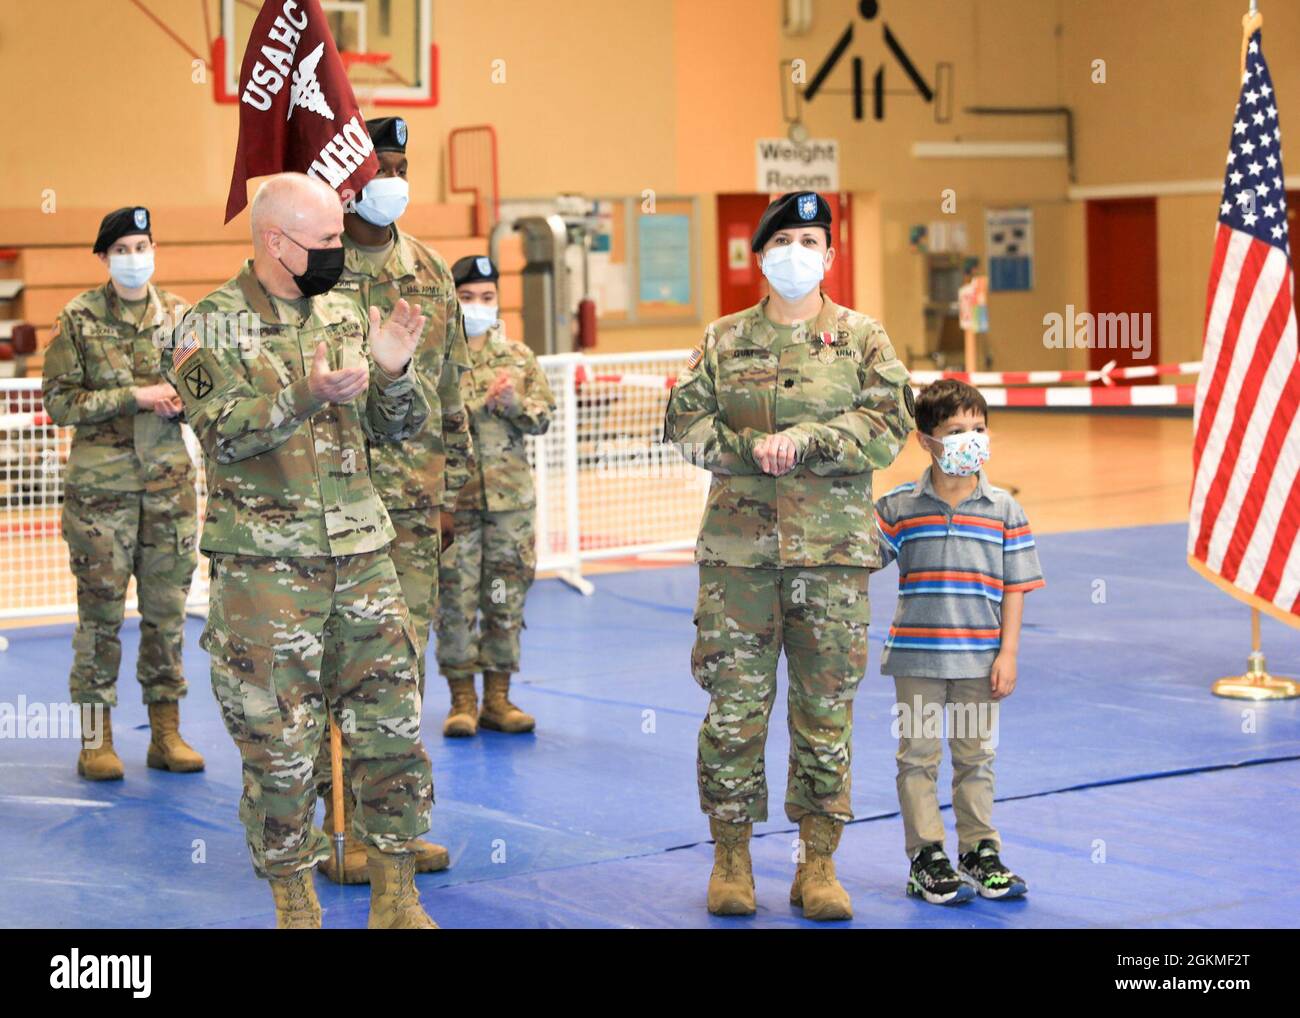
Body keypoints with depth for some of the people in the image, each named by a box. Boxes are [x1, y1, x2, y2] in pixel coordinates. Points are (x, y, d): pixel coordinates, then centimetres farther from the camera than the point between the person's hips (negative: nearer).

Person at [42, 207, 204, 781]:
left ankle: (166, 732, 15)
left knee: (167, 609, 6)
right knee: (101, 610, 0)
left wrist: (182, 403, -8)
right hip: (100, 485, -3)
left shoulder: (180, 315, 6)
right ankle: (96, 738, 9)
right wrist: (133, 397, -15)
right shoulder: (79, 319, -2)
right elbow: (59, 402, -5)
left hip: (170, 481, 3)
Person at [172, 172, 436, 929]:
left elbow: (401, 428, 9)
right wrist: (305, 397, -29)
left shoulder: (346, 317, 9)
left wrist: (395, 372, -11)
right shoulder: (213, 326, -4)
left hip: (361, 554, 4)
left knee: (391, 725, 5)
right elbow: (224, 433, -16)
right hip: (265, 563, -4)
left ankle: (396, 897, 17)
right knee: (280, 739, 2)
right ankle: (294, 902, 16)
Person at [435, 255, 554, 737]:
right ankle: (462, 700, 9)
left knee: (507, 597, 6)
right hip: (452, 496, -3)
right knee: (455, 598, -1)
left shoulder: (519, 356, 12)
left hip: (510, 497, 3)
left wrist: (515, 404, -11)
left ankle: (497, 698, 15)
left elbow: (543, 418, 9)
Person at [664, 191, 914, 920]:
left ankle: (820, 862, 12)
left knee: (827, 708, 2)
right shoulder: (724, 340, 10)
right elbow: (685, 421, 5)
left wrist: (804, 442, -14)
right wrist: (752, 447, -11)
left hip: (833, 546, -1)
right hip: (738, 543, 1)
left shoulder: (862, 338, 6)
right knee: (734, 704, 1)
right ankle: (732, 854, 13)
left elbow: (889, 426, -4)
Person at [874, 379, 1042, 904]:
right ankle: (927, 859, 12)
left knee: (976, 757, 11)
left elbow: (1015, 587, 2)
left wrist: (1007, 654, -2)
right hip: (916, 657, -1)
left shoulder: (1003, 510, 1)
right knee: (918, 757, 4)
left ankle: (980, 851, 22)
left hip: (979, 658, 1)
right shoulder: (898, 507, -2)